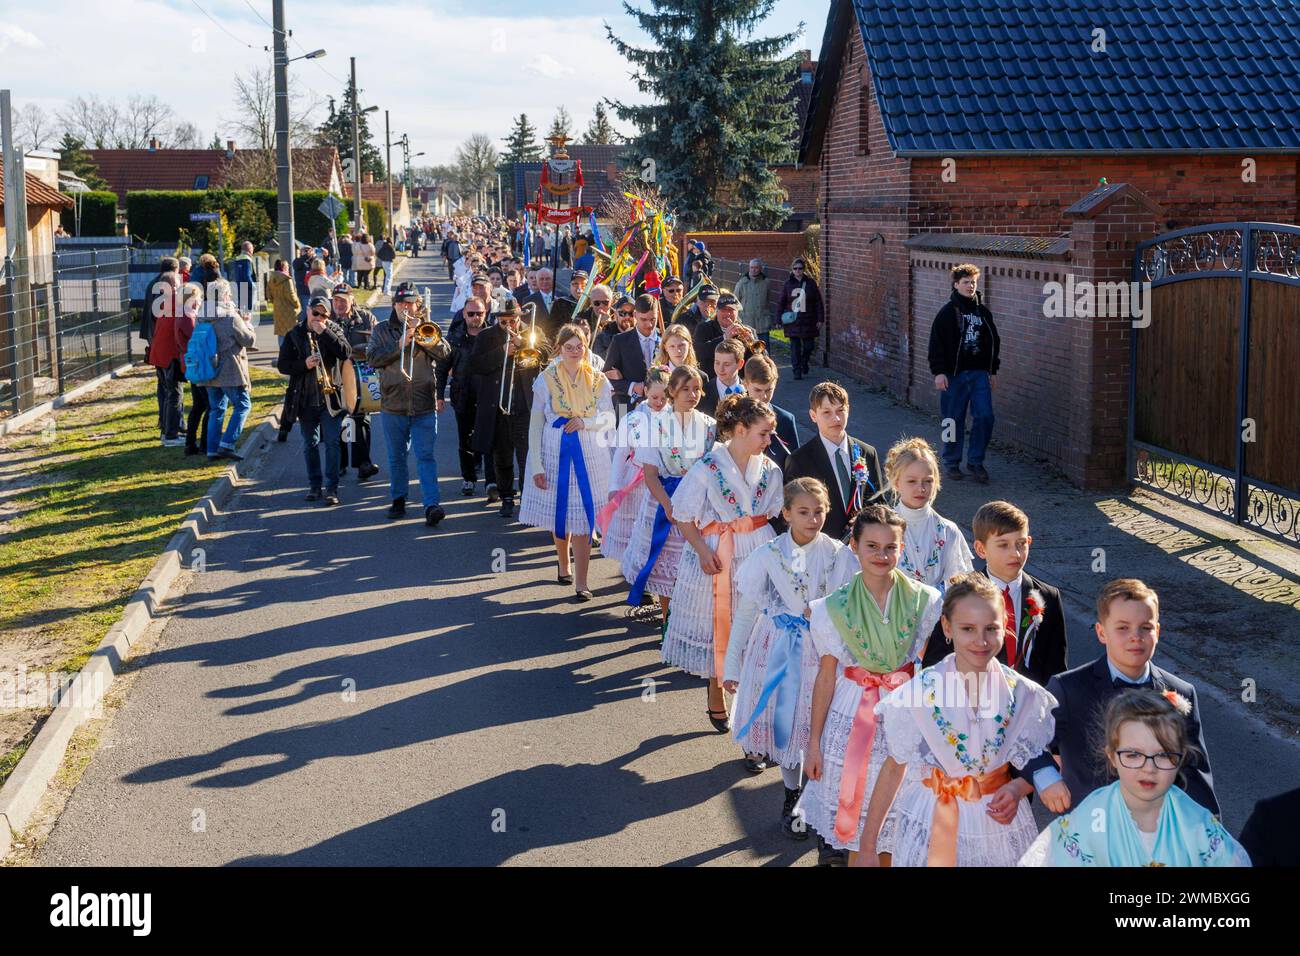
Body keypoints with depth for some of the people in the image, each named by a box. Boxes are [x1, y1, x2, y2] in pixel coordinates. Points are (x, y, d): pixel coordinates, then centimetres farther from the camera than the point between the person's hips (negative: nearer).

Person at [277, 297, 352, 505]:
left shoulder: (334, 330, 2)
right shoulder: (294, 334, 4)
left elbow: (345, 352, -15)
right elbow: (282, 365, 1)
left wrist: (324, 332, -18)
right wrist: (304, 364, -15)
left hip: (330, 398, -2)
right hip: (306, 400, 2)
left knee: (332, 443, -6)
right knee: (310, 445, 9)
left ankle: (331, 489, -4)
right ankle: (314, 486, 20)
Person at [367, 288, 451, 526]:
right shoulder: (382, 330, 9)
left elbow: (445, 354, -5)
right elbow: (372, 358, -4)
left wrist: (420, 332, -13)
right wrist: (399, 345, -14)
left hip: (425, 403, -1)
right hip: (393, 403, 2)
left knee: (426, 456, -8)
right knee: (396, 457, 12)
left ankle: (431, 506, -15)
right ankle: (398, 500, 25)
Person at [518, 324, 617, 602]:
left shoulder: (598, 380, 3)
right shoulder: (546, 379, -2)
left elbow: (610, 418, 3)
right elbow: (535, 424, -2)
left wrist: (586, 423, -17)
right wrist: (536, 464, -8)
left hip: (589, 453, 0)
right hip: (555, 452, 0)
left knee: (583, 516, -4)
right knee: (559, 513, 11)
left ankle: (581, 581, -3)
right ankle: (563, 564, 35)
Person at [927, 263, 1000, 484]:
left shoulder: (983, 312, 9)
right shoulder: (947, 312, -4)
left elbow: (993, 341, 17)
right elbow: (936, 343, -7)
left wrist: (993, 370, 16)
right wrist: (938, 372, -14)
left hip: (979, 373, 4)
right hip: (954, 374, -4)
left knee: (985, 417, -4)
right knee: (954, 419, 3)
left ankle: (976, 461, 10)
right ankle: (952, 462, 17)